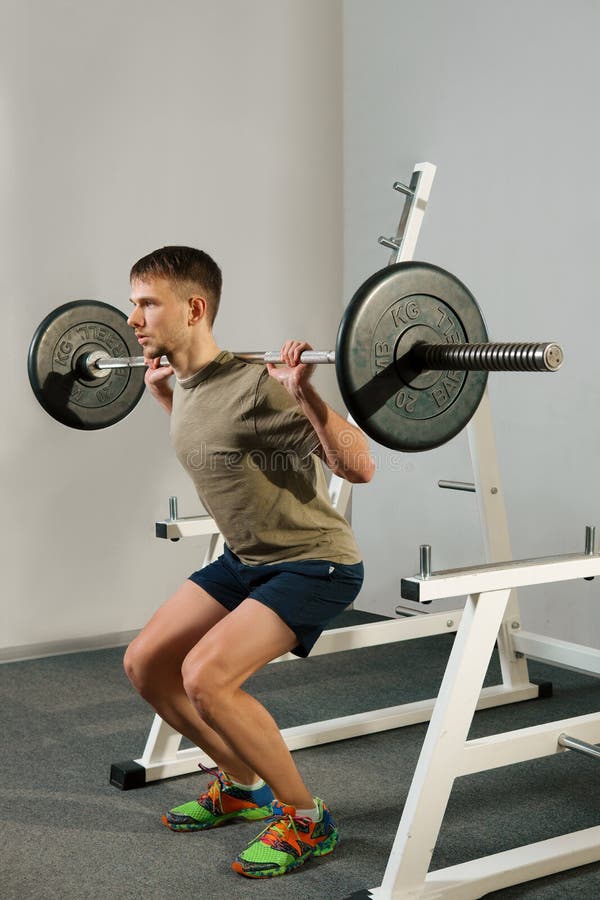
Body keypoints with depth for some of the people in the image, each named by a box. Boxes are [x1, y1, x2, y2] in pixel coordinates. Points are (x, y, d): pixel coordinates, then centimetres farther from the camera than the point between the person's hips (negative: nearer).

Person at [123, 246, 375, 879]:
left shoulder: (255, 387, -26)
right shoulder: (187, 387, 1)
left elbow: (358, 467, -27)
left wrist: (303, 392, -38)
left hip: (315, 563, -9)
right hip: (246, 559, 9)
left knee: (205, 674, -25)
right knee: (144, 663, 6)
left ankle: (306, 819, -5)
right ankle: (244, 785, 23)